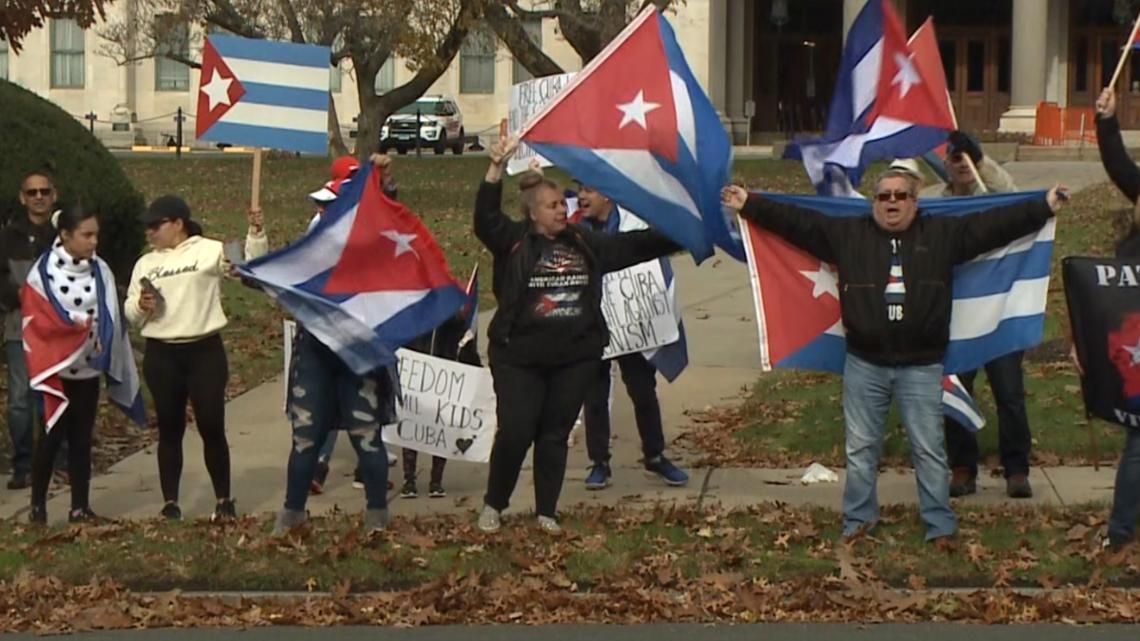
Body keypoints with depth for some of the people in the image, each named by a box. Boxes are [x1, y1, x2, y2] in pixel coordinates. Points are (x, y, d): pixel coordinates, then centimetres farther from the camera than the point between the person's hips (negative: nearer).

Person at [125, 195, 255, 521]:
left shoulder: (209, 251, 0)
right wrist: (141, 305, -6)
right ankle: (170, 503, 12)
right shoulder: (145, 264, 13)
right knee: (170, 429, 7)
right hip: (161, 356, 3)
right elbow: (130, 314, 15)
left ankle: (224, 500, 11)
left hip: (204, 351, -3)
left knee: (212, 427, 0)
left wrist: (255, 232, -19)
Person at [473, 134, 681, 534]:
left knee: (556, 434, 8)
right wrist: (496, 168, -28)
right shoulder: (514, 242, -3)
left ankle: (546, 512, 18)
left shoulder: (584, 243, 9)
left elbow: (635, 246, 13)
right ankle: (493, 505, 13)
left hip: (575, 357, 4)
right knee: (515, 432, -6)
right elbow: (485, 218, -18)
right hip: (519, 357, -4)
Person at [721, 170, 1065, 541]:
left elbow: (994, 224, 1)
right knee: (860, 448, 11)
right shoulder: (846, 233, 4)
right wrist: (749, 205, -2)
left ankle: (940, 526, 12)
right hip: (864, 364, 1)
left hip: (921, 367, -1)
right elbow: (796, 222, 3)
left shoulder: (944, 234, 3)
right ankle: (859, 519, 25)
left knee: (929, 450, 3)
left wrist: (1044, 208, -4)